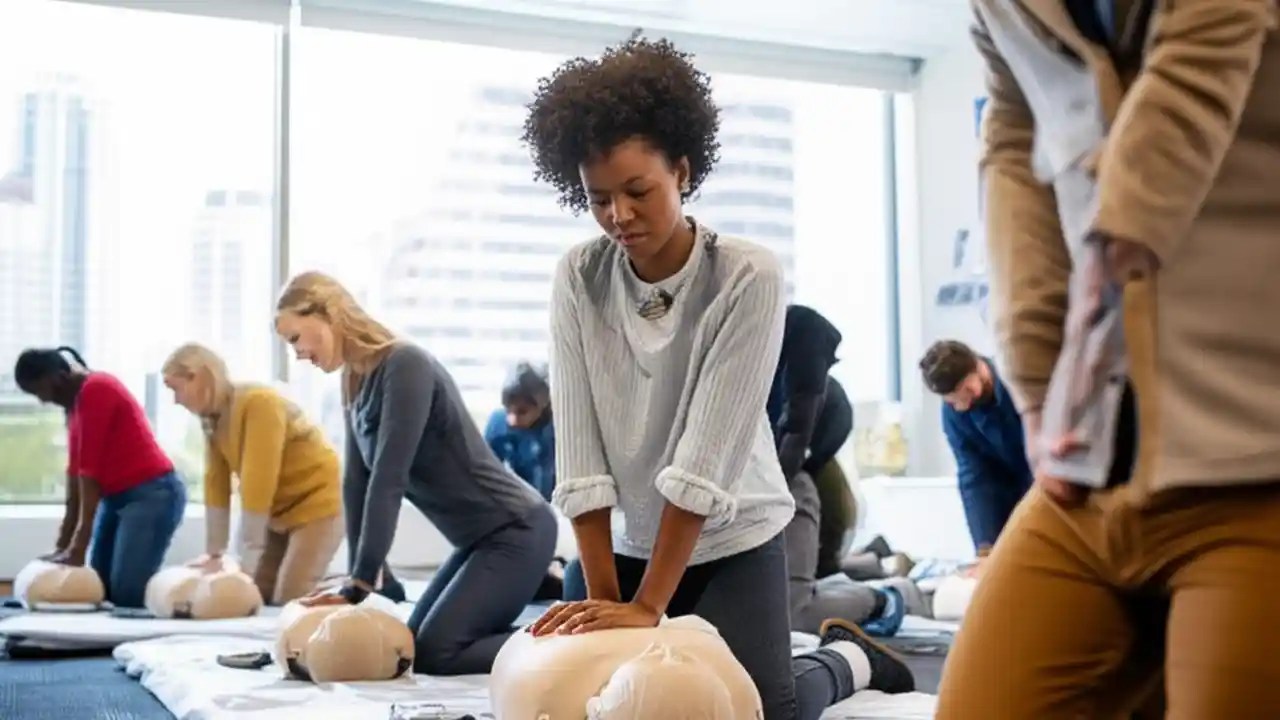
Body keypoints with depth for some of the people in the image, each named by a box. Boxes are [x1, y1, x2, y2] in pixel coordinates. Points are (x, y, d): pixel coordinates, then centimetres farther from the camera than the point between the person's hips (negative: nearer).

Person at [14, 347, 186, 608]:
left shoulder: (96, 390, -14)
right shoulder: (74, 402, 14)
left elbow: (90, 470, -17)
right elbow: (76, 470, 14)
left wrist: (79, 548, -17)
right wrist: (63, 545, 12)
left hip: (151, 494, -10)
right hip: (116, 497, 10)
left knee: (127, 596, -16)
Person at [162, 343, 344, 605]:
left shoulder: (258, 403, -25)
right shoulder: (211, 416, 0)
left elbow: (258, 486, -26)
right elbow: (215, 484, 0)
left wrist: (247, 563, -24)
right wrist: (213, 553, -2)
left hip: (316, 505, -8)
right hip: (279, 512, 8)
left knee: (287, 603, -16)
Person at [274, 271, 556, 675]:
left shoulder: (405, 365, -19)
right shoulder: (355, 386, 7)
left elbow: (389, 479, -24)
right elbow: (357, 483, 6)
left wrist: (360, 584, -24)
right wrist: (356, 578, 1)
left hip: (516, 530, -10)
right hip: (481, 537, 10)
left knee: (435, 653, -14)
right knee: (412, 644, 13)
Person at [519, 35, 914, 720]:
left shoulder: (748, 277, -21)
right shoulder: (577, 279, -12)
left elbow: (709, 455, -25)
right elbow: (579, 449, -14)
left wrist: (648, 605, -25)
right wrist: (602, 592, -16)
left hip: (732, 540, -3)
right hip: (628, 540, 4)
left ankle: (849, 658, 24)